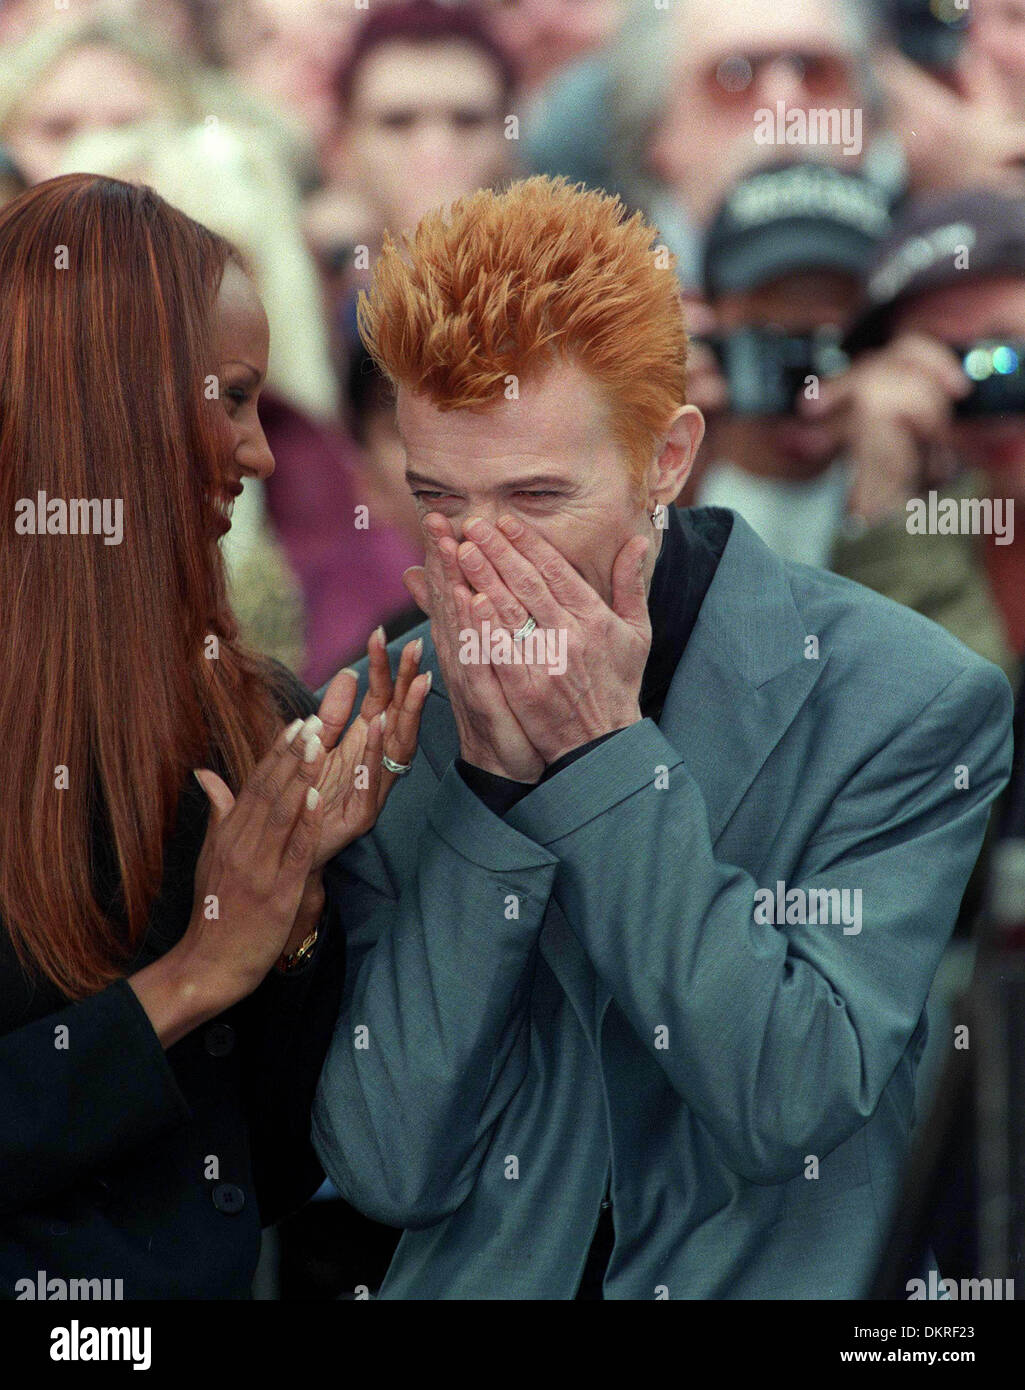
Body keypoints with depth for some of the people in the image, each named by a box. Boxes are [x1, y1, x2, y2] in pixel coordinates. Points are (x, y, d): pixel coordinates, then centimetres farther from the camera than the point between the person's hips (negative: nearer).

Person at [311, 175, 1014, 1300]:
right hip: (481, 1281, 2)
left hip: (775, 1280, -1)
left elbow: (793, 1105, -13)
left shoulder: (918, 702, -6)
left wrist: (604, 759, -15)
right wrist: (491, 783, -13)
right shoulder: (393, 713, 1)